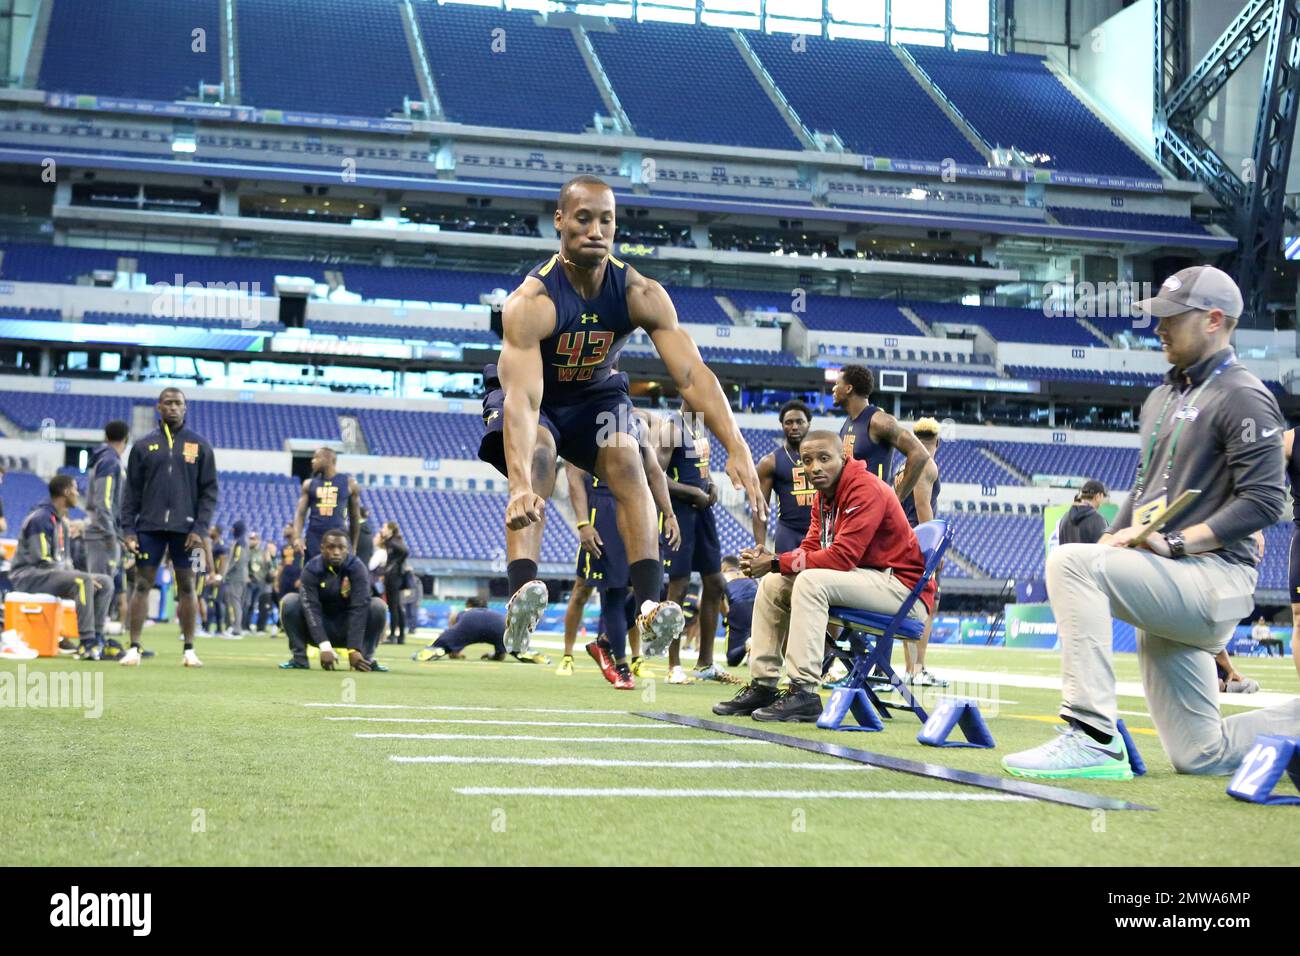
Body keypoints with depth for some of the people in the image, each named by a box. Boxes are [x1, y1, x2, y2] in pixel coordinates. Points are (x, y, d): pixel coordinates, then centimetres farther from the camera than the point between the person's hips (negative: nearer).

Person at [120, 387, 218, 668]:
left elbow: (209, 490, 2)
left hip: (185, 528, 0)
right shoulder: (144, 445, 7)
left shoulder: (200, 445, 5)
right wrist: (128, 529, -1)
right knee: (142, 584, 1)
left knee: (187, 586, 3)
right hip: (149, 526, 1)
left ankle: (189, 649, 10)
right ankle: (134, 648, 5)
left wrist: (200, 528, -7)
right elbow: (132, 491, 7)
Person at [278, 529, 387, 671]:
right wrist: (324, 647, -39)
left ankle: (367, 657, -13)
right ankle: (299, 657, -15)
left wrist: (354, 650, -36)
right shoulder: (311, 569, -16)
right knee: (290, 602, -23)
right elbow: (311, 609, -26)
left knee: (377, 605, -24)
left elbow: (359, 609, -26)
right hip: (320, 629, 0)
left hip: (348, 630, 0)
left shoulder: (357, 568, -17)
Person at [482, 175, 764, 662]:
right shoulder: (530, 302, -35)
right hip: (536, 396, -3)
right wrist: (519, 485, -61)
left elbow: (692, 373, -29)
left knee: (629, 467, -22)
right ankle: (522, 595, -45)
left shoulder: (641, 294, -24)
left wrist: (737, 448, -43)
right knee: (535, 469, -31)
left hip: (596, 394, 3)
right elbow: (522, 397, -46)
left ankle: (651, 607, -30)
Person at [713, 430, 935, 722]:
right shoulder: (824, 495, 12)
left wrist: (777, 563, -23)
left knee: (811, 581, -30)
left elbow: (842, 557, -26)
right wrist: (768, 560, -14)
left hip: (902, 586, -10)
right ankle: (762, 685, 5)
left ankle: (804, 693, -31)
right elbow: (811, 549, 7)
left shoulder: (866, 490, -17)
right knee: (773, 584, 6)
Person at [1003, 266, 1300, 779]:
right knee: (1199, 756, 7)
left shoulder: (1244, 398, -8)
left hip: (1212, 577, -9)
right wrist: (1111, 539, 8)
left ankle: (1094, 739, -31)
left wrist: (1173, 543, -21)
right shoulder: (1163, 398, 20)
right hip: (1171, 586, 9)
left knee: (1070, 561, -28)